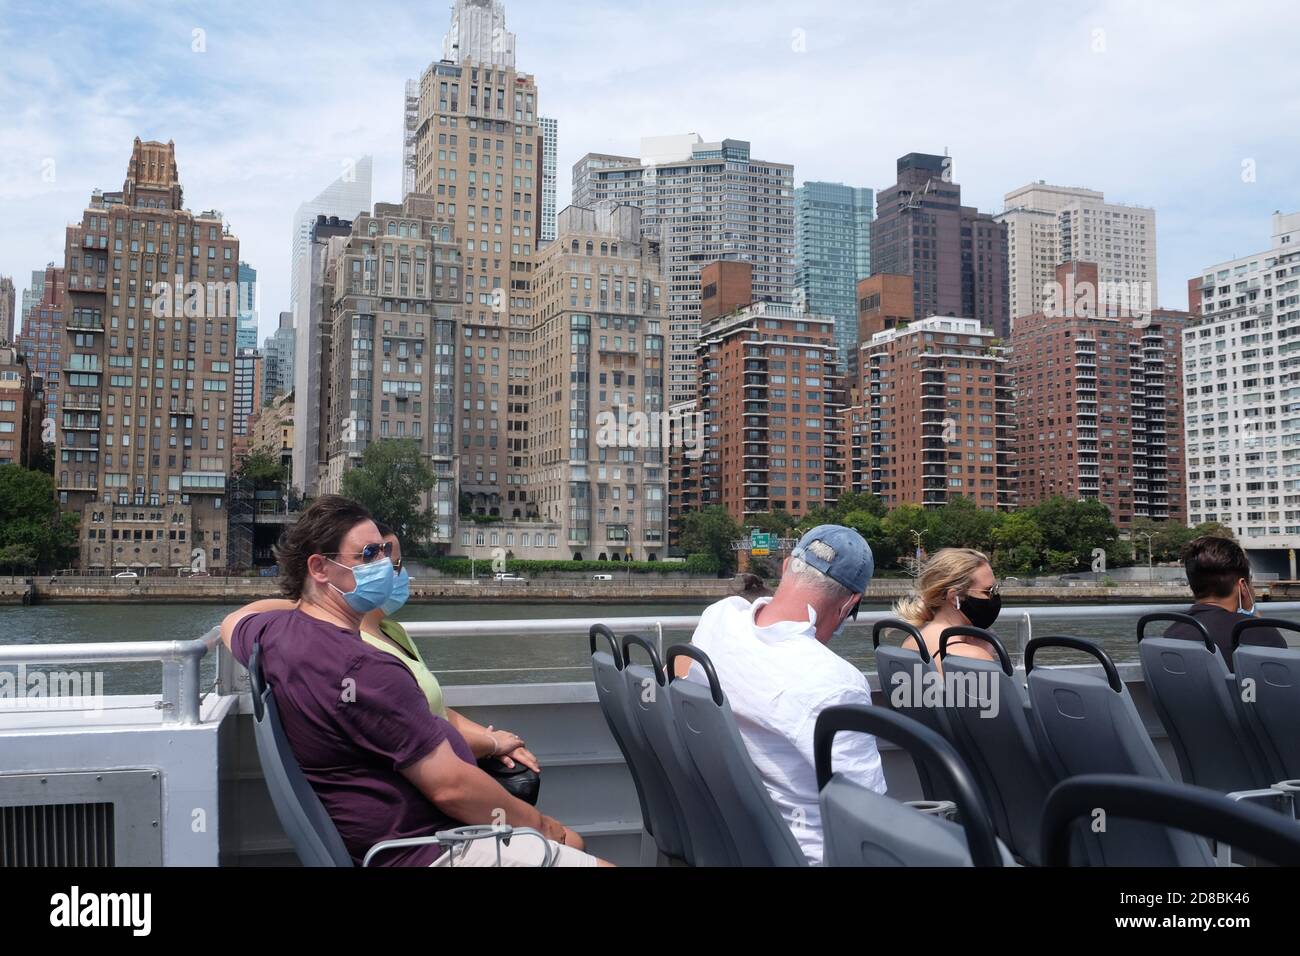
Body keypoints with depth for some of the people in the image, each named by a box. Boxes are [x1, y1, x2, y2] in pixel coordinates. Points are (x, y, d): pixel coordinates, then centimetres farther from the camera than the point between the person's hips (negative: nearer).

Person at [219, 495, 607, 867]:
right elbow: (450, 786, -25)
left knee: (570, 843, 22)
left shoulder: (271, 630, 2)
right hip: (432, 850, -10)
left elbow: (234, 621, 30)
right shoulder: (364, 669, -28)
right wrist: (542, 825, -11)